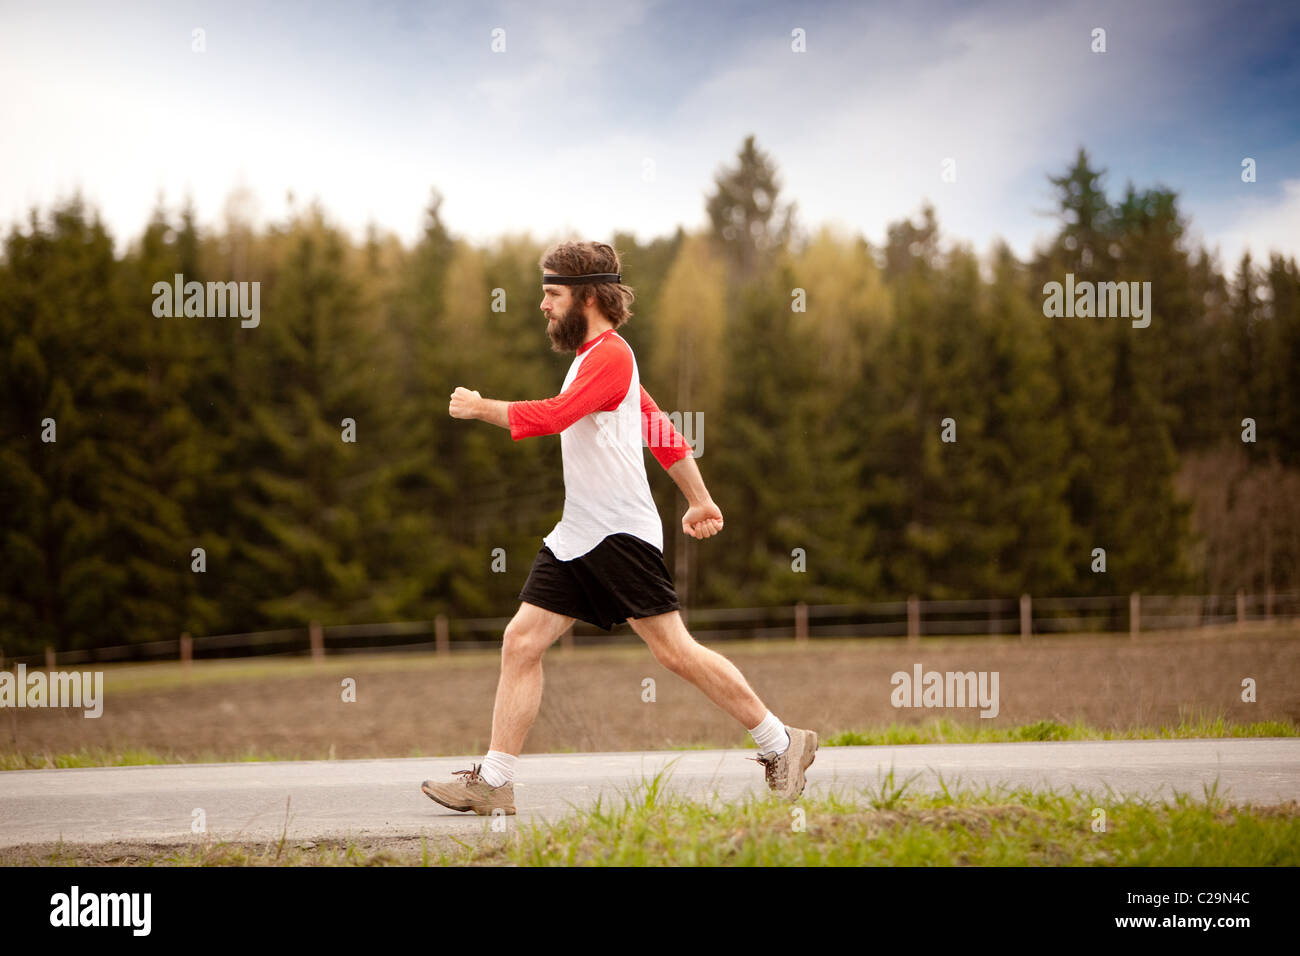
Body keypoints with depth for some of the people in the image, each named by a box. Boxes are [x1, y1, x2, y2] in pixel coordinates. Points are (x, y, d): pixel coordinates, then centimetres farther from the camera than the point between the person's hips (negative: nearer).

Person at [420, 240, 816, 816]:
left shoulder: (610, 354, -12)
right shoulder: (594, 357, 20)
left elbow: (554, 416, -26)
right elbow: (661, 430, 26)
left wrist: (481, 408, -13)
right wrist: (700, 501, 29)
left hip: (621, 534, -10)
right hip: (575, 539, 10)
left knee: (675, 651, -8)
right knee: (521, 642, 0)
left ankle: (781, 745, 5)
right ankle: (493, 784, -1)